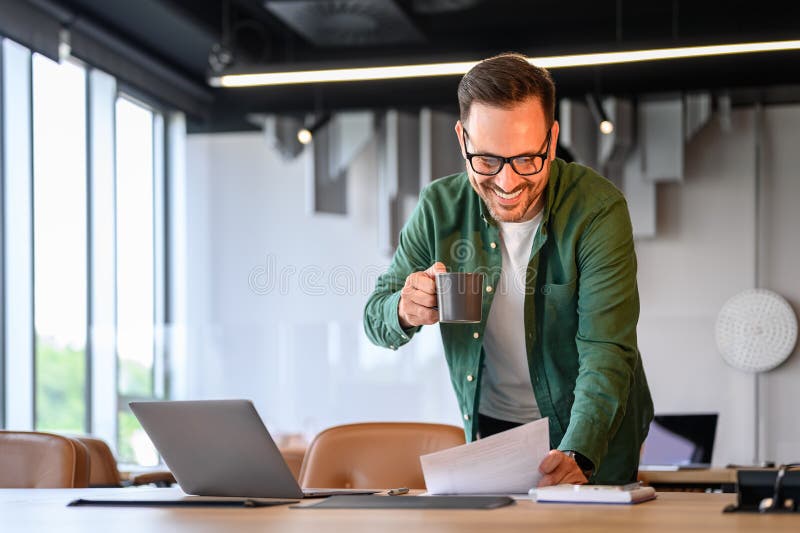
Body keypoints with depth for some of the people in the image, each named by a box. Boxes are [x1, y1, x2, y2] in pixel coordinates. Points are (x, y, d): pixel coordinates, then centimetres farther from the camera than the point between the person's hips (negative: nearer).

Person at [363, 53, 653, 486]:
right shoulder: (440, 207, -7)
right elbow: (376, 317, 1)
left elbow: (606, 353, -24)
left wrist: (576, 457, -39)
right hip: (487, 430, 3)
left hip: (591, 438, -3)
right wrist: (404, 312, -23)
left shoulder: (597, 209, -17)